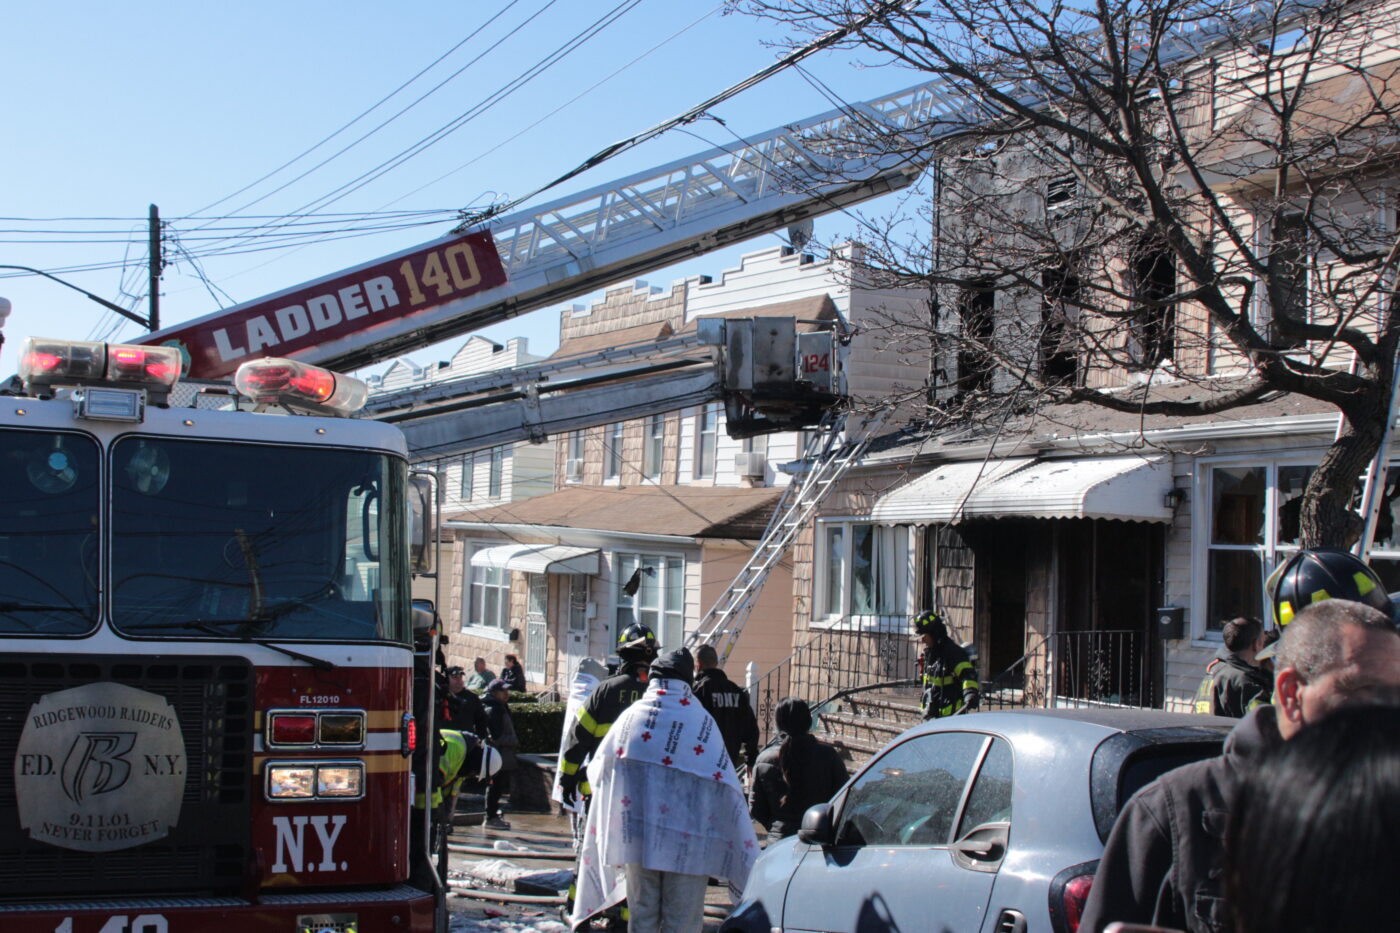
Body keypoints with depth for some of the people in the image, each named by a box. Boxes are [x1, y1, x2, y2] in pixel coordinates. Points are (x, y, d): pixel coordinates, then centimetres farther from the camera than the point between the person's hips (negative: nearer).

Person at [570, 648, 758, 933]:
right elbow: (724, 783, -3)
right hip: (687, 842, -2)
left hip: (636, 837, 2)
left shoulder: (630, 716, 3)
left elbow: (597, 771, 8)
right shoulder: (701, 721, -2)